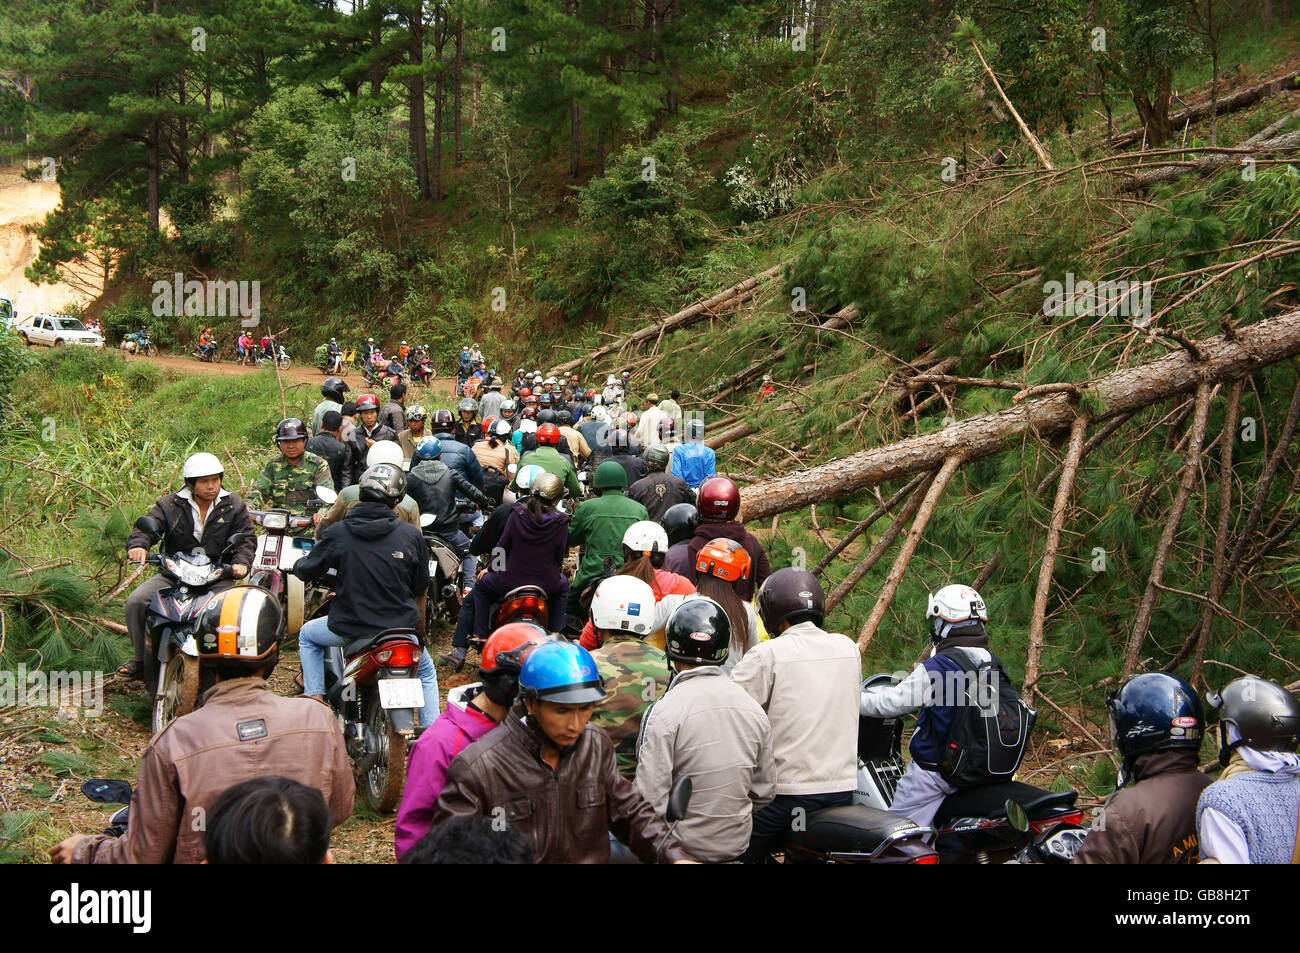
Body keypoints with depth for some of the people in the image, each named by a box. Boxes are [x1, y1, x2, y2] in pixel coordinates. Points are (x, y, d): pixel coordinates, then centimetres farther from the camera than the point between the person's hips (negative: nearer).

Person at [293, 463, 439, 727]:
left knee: (307, 635, 31)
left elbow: (304, 572, 3)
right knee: (426, 671, 29)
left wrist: (302, 560, 28)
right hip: (400, 625, 1)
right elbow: (421, 589, 3)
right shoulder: (411, 535, -6)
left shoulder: (337, 533, -8)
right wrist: (420, 631, 21)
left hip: (347, 629, -1)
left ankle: (315, 699, 19)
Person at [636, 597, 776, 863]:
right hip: (737, 845, 6)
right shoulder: (754, 708, 0)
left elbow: (651, 801, -19)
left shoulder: (664, 713, -18)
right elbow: (765, 791, 8)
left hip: (684, 847, -6)